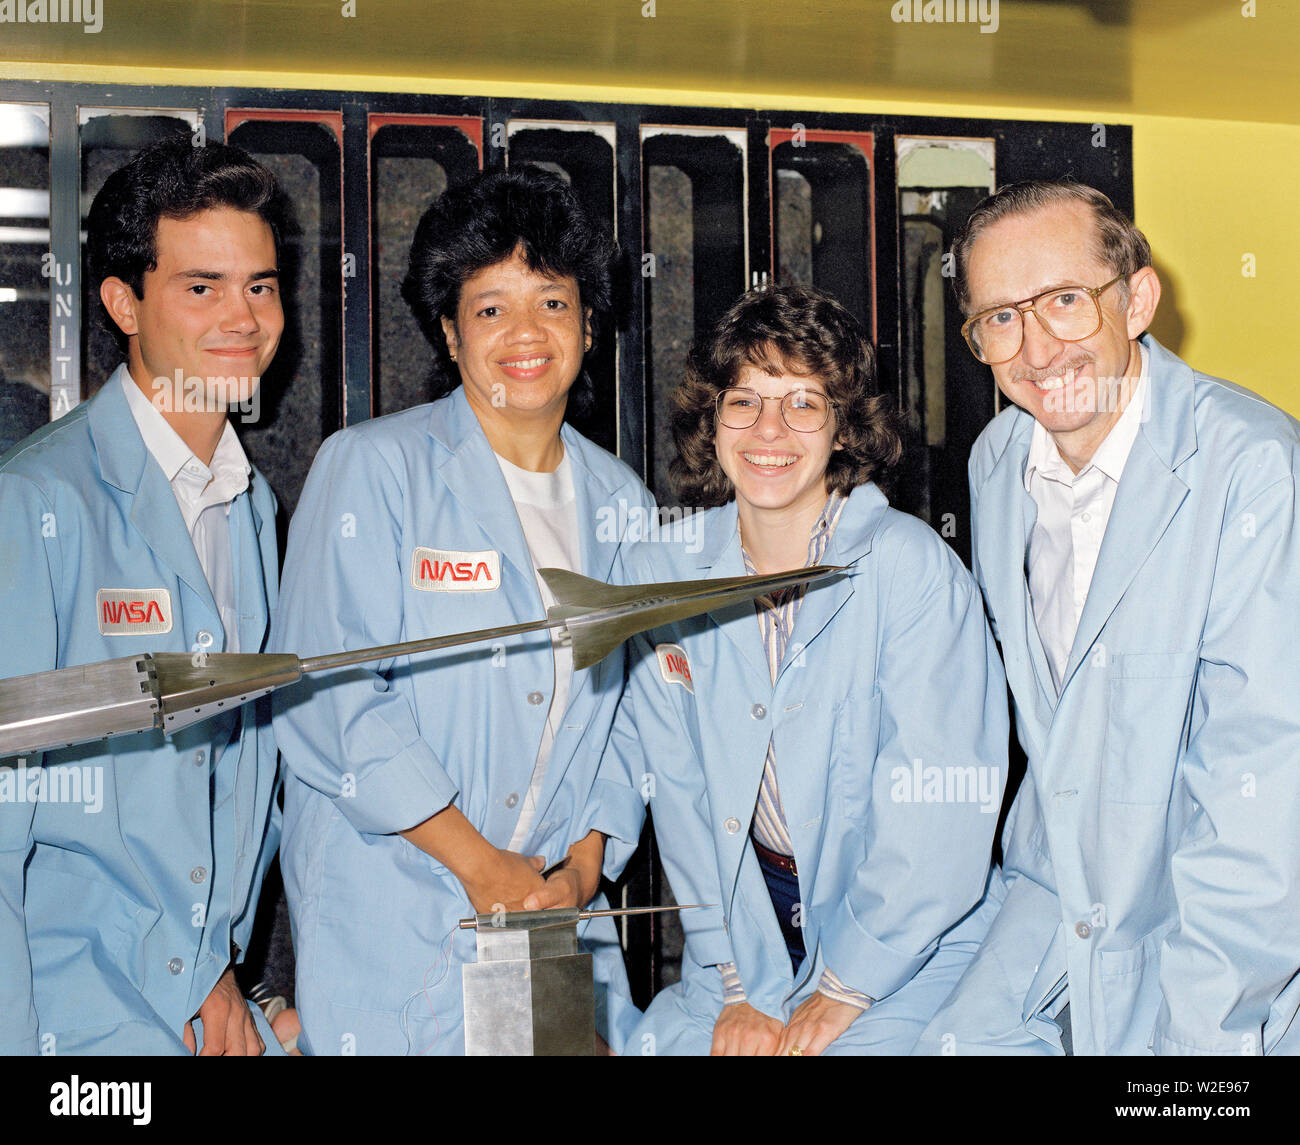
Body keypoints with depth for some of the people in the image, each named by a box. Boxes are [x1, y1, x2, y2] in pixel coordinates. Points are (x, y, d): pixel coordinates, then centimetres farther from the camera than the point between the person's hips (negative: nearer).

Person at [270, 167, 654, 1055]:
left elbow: (635, 708, 12)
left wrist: (583, 867, -3)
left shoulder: (622, 504, 9)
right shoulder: (372, 467, -6)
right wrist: (477, 859, -13)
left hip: (560, 912, 4)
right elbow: (326, 696, -13)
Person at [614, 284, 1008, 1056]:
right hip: (752, 936, 4)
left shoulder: (912, 567, -14)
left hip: (908, 949, -3)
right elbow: (679, 791, -1)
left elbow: (937, 821, -15)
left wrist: (837, 1000, -12)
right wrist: (735, 990, -6)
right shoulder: (662, 572, -2)